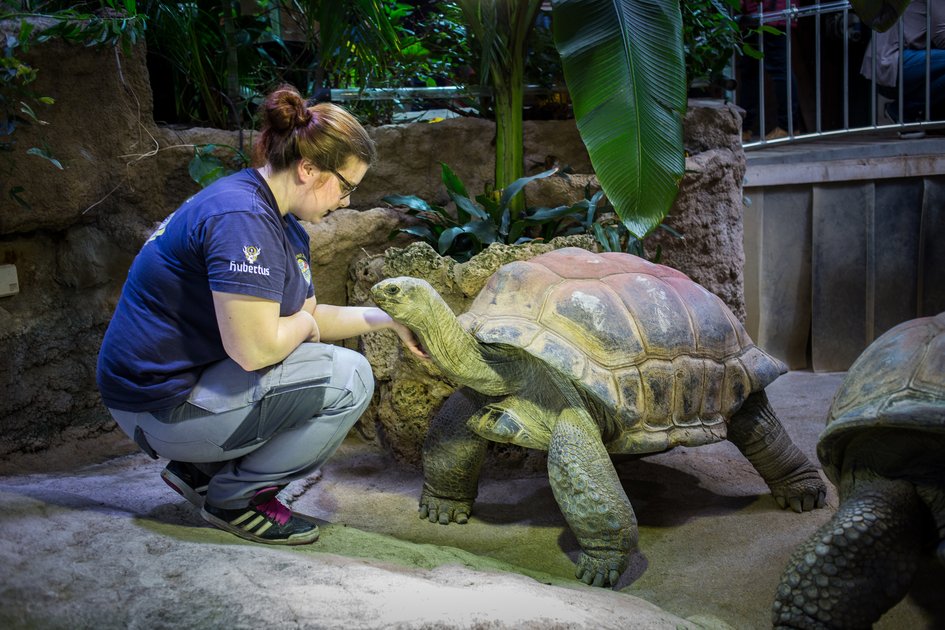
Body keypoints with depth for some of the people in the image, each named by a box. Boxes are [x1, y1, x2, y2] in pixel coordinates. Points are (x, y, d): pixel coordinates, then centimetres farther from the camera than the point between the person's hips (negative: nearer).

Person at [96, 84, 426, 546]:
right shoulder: (241, 217, -23)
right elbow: (255, 348, -28)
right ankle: (235, 498, -1)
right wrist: (304, 321, -8)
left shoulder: (284, 223, 10)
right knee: (349, 377, -16)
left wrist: (386, 318, 11)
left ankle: (200, 470, 16)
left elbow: (308, 318, 17)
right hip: (162, 407, -10)